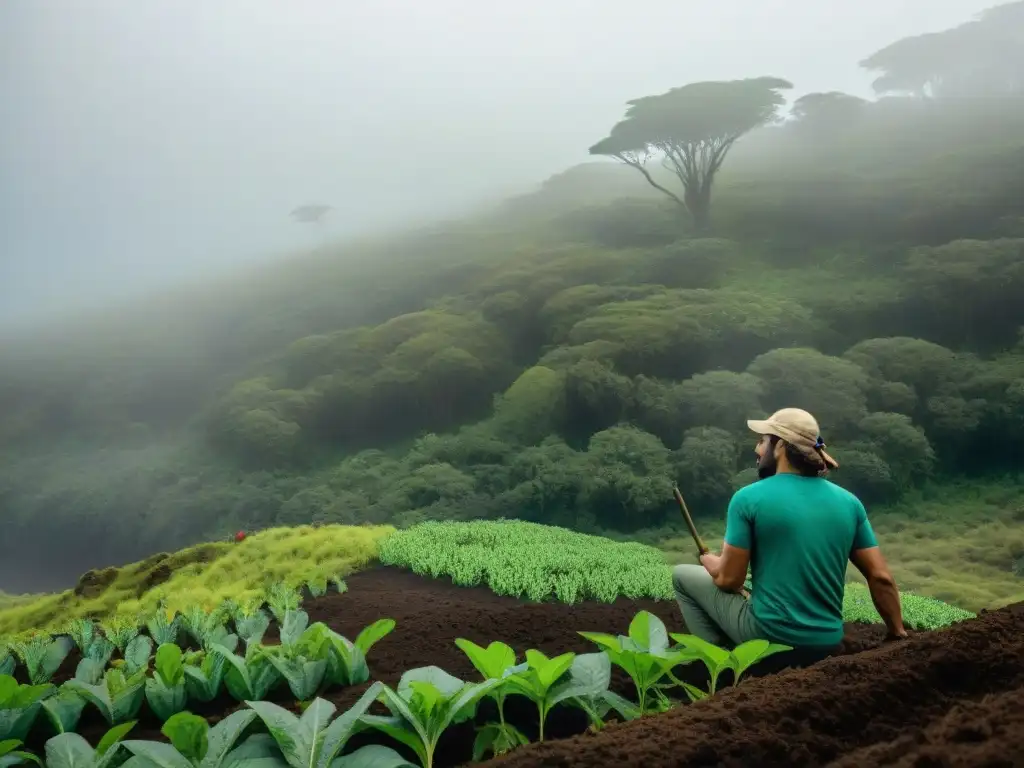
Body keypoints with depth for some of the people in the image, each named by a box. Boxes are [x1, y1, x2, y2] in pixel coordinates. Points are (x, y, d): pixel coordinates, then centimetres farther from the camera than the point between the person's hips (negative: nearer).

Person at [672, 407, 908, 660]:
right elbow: (881, 577, 2)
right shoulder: (849, 502, 1)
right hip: (826, 645, 5)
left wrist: (708, 560, 13)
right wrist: (897, 632, 14)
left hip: (769, 637, -5)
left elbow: (729, 579, -8)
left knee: (683, 575, 14)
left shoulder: (749, 498, -11)